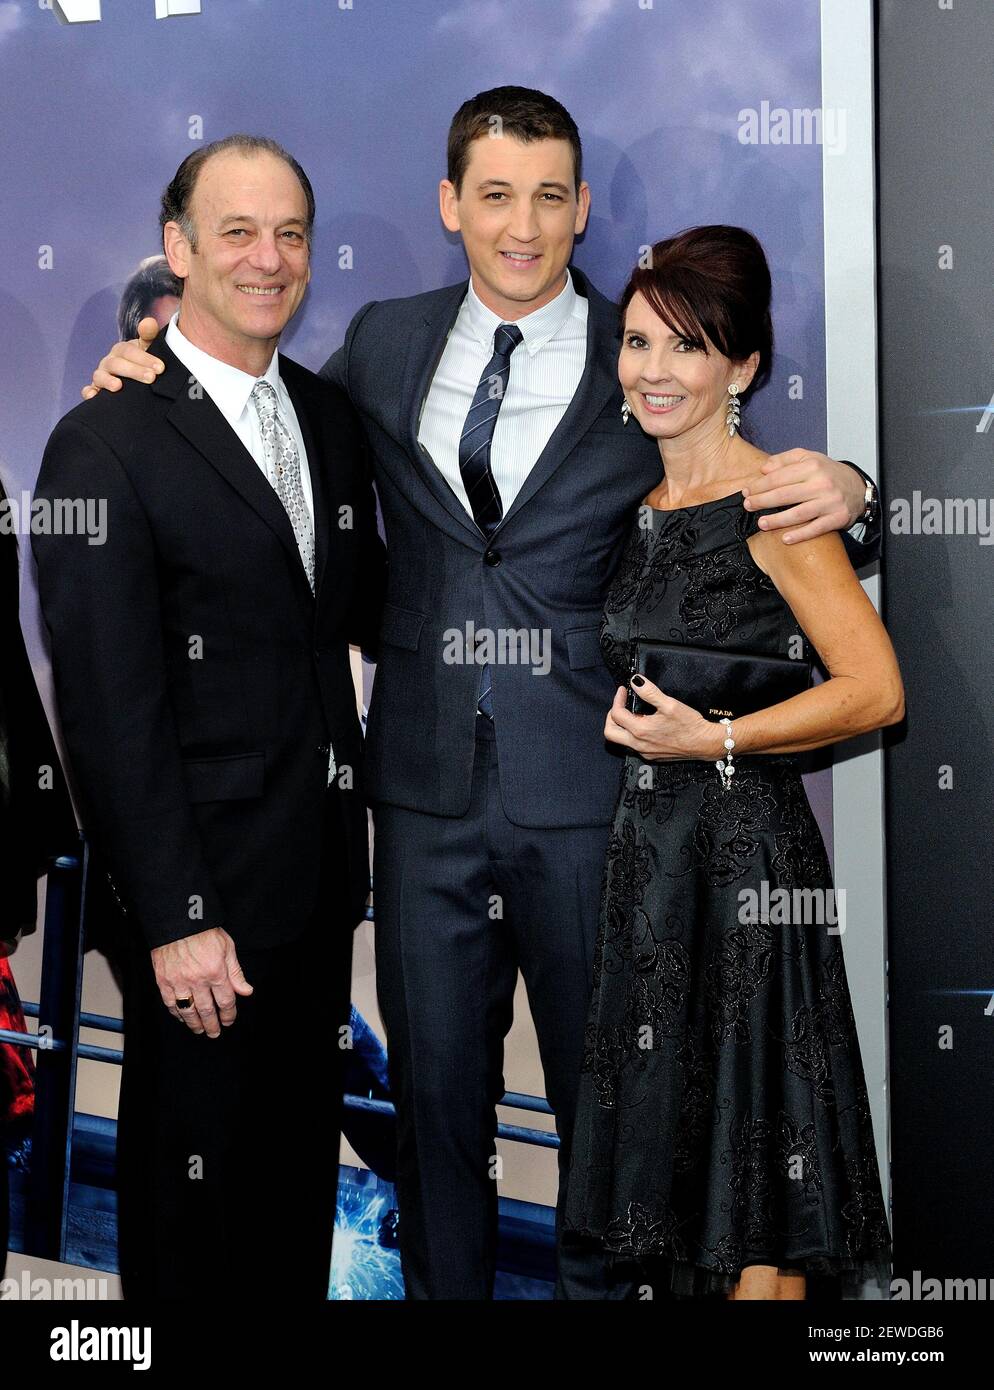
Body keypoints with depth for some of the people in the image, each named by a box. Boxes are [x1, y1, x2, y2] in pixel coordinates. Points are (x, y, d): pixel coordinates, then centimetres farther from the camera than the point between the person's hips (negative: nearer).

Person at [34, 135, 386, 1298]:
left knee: (303, 1164, 19)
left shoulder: (330, 418, 9)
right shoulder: (107, 445, -13)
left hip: (323, 870, 7)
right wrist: (177, 918, -18)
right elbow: (108, 710, -16)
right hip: (206, 890, -6)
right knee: (195, 1180, 8)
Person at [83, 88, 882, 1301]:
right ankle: (445, 1287, 31)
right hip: (429, 786, 2)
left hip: (585, 790, -2)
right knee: (433, 1077, 14)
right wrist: (148, 374, 3)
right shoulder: (384, 345, 6)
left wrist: (840, 495, -20)